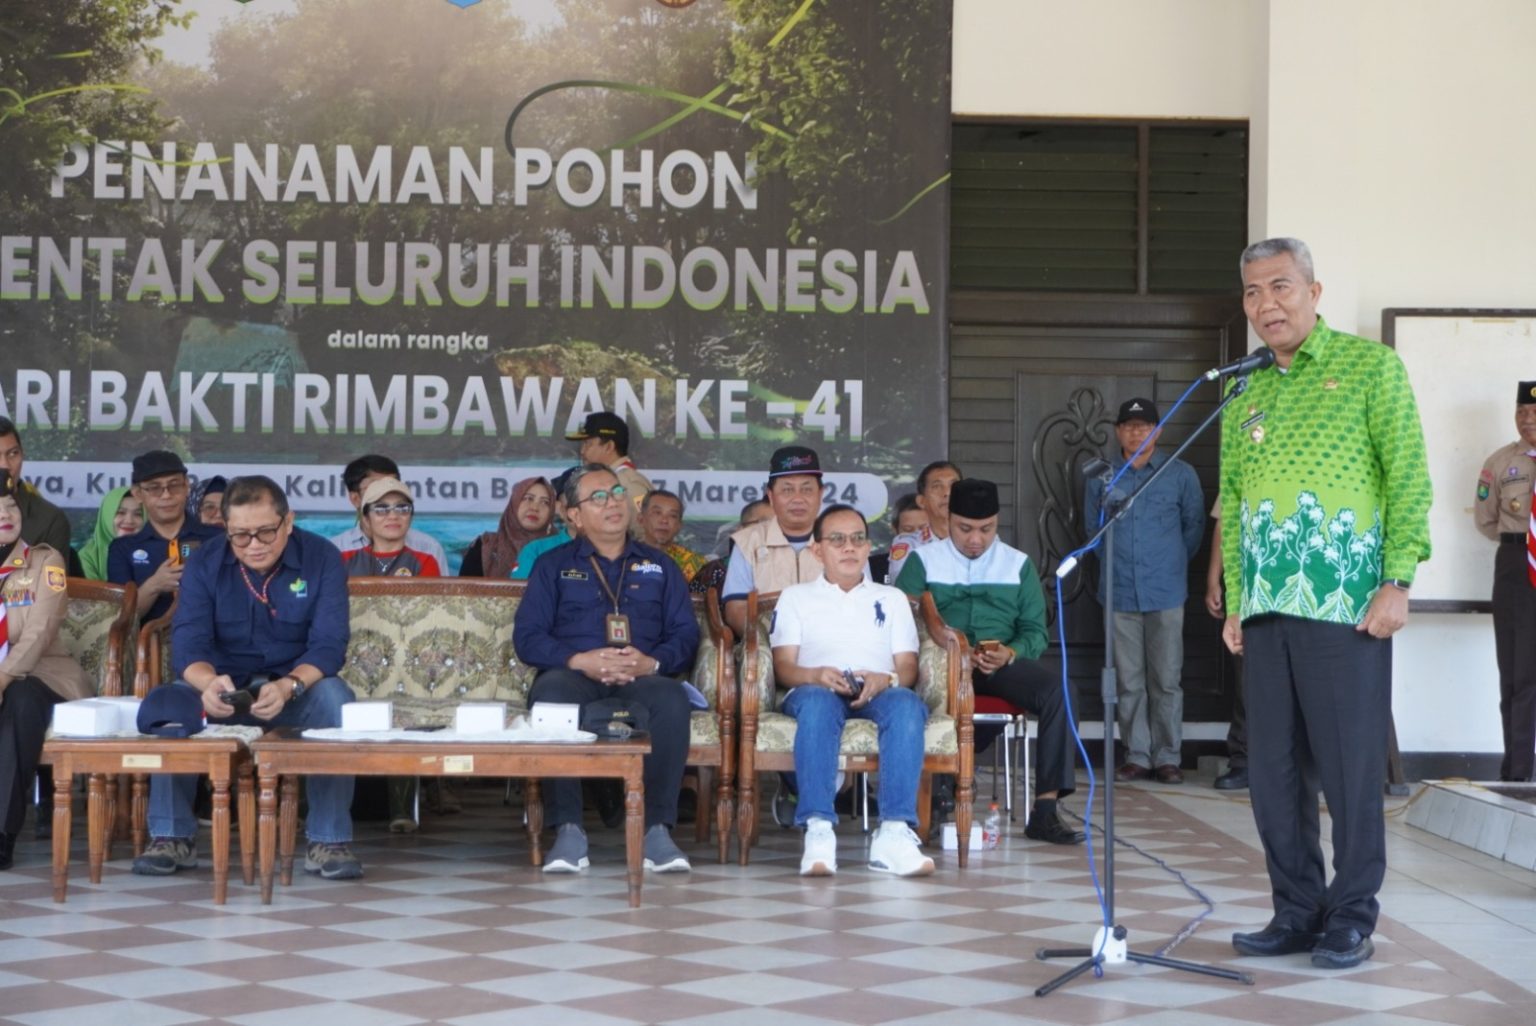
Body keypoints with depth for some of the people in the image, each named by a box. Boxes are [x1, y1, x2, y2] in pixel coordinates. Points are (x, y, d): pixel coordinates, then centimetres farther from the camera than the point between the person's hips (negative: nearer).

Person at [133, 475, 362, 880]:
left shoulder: (322, 559, -9)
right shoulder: (204, 564, -5)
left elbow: (329, 644, -18)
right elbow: (188, 642, -16)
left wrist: (288, 687, -39)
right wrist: (208, 682, -42)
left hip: (297, 685, -1)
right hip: (225, 687, 1)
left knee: (334, 698, -33)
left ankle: (330, 841, -26)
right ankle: (171, 836, -16)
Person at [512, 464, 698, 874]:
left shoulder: (659, 567, 25)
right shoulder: (553, 566, 20)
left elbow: (686, 633, 13)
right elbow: (527, 636, 7)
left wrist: (652, 662, -10)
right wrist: (580, 660, -12)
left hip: (641, 681, 1)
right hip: (573, 675, -1)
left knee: (672, 699, -35)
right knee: (551, 696, -38)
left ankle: (658, 830, -32)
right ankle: (568, 830, -34)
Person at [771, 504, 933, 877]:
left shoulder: (892, 598, 28)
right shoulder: (796, 597, 23)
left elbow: (908, 667, 15)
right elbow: (783, 667, 10)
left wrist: (885, 680, -10)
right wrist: (817, 675, -14)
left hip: (879, 692, 1)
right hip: (816, 689, -1)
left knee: (907, 704, -36)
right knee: (818, 702, -40)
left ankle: (894, 832, -47)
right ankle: (818, 830, -50)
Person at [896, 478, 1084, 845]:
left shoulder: (1018, 564, 19)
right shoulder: (923, 561, 12)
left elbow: (1035, 632, 13)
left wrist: (1009, 654, -11)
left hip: (1003, 665, 2)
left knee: (1057, 688, -28)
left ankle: (1045, 809, -27)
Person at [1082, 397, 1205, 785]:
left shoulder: (1180, 474, 3)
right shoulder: (1101, 477, 7)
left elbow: (1194, 526, 11)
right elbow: (1092, 526, 19)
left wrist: (1172, 565, 12)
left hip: (1166, 593, -2)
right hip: (1120, 593, 2)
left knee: (1166, 680, 0)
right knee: (1129, 682, 4)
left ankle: (1168, 757, 6)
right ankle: (1137, 756, 11)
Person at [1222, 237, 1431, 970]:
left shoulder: (1371, 368, 1)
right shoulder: (1242, 395, 16)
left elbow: (1408, 479, -3)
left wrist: (1397, 581, -11)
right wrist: (1235, 602, 12)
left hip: (1346, 606, -5)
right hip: (1267, 609, 5)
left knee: (1350, 767, -1)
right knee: (1272, 770, 6)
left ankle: (1351, 920, 9)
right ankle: (1297, 912, 17)